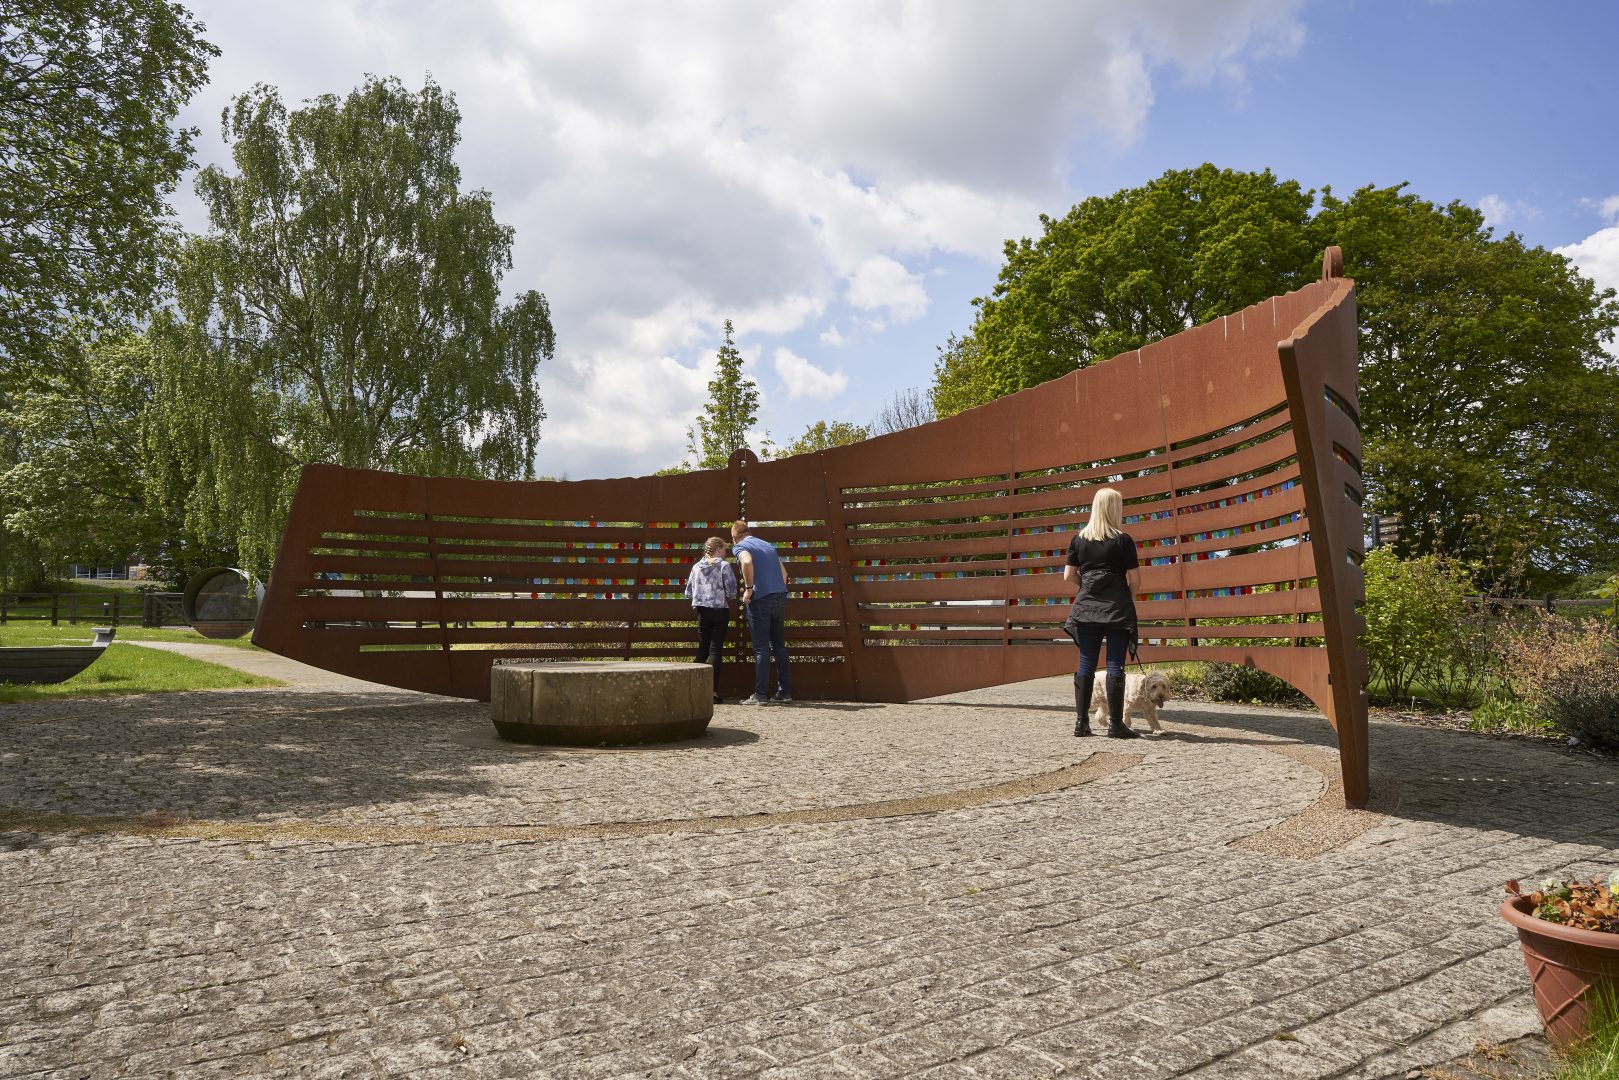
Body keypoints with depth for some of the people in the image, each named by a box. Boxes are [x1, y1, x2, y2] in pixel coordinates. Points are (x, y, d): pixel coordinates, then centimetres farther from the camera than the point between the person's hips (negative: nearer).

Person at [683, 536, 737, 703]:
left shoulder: (696, 567, 6)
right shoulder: (724, 566, -7)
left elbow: (688, 593, 8)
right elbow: (731, 592, -12)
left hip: (702, 612, 4)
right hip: (720, 611, -4)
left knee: (702, 650, 12)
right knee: (715, 650, -2)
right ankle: (712, 691, -8)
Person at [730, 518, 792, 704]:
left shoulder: (740, 546, 0)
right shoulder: (768, 546, 22)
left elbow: (747, 562, -22)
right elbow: (784, 572, 24)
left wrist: (748, 588, -15)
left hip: (760, 599, -6)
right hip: (780, 597, 6)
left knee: (761, 648, -3)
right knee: (779, 646, 12)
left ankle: (760, 694, -1)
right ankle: (784, 692, 14)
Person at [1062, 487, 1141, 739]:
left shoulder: (1079, 538, 5)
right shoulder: (1122, 539, -5)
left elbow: (1068, 575, 5)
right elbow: (1134, 577, -5)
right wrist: (1130, 598, 13)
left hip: (1086, 607, 4)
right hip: (1117, 607, -3)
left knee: (1086, 664, 7)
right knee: (1115, 665, -1)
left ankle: (1081, 721, 7)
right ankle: (1115, 724, 0)